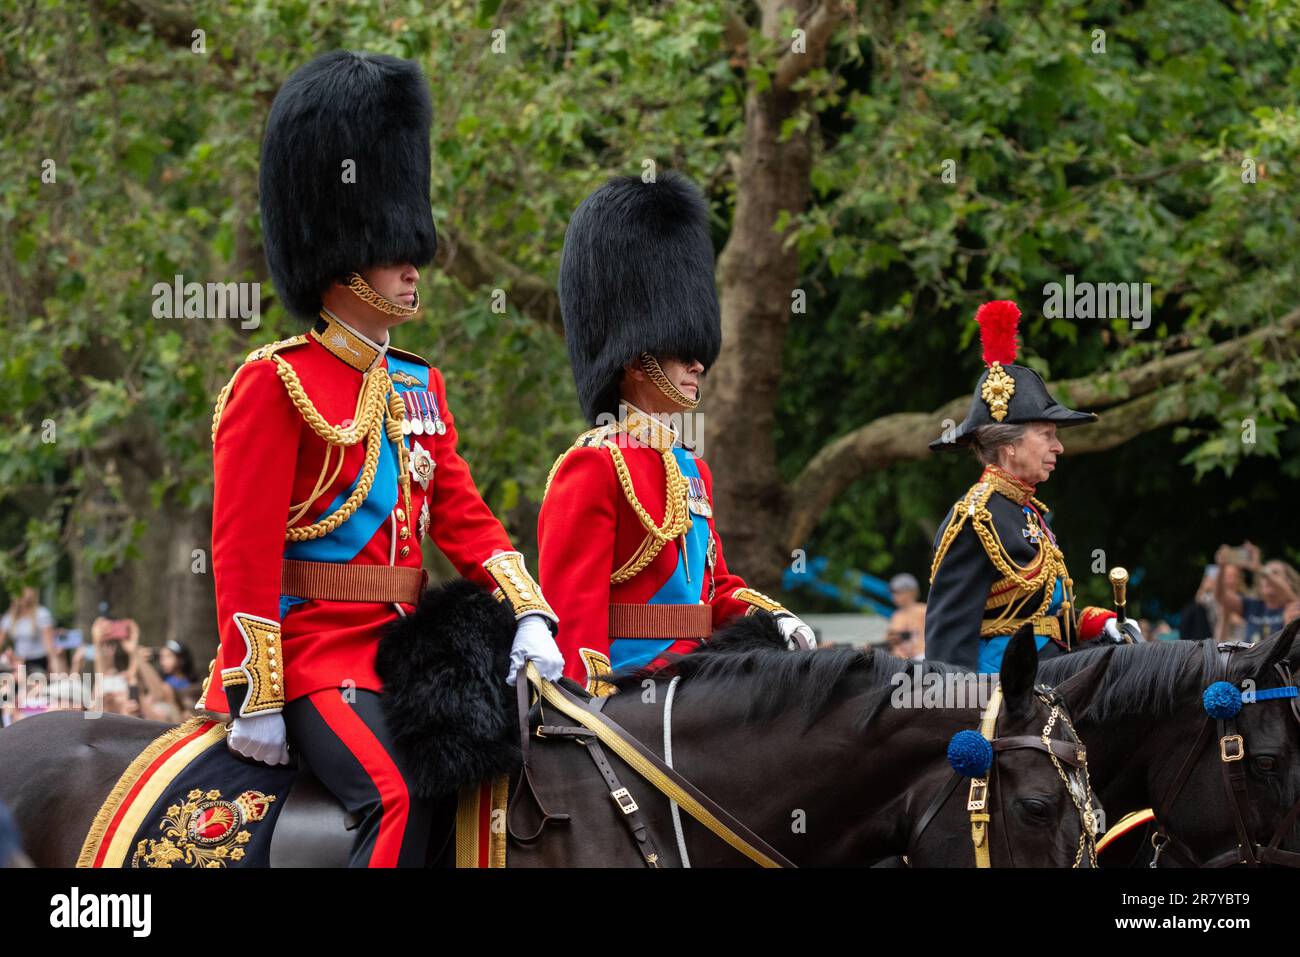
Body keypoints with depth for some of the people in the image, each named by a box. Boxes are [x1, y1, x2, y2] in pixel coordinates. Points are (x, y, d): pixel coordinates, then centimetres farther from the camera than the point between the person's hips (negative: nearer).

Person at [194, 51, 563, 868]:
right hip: (316, 651, -8)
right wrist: (256, 699, -15)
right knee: (400, 799, -28)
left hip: (404, 646, 8)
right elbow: (244, 553, -11)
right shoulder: (277, 385, -7)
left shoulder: (420, 387, 16)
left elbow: (463, 515, 13)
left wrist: (530, 616, -4)